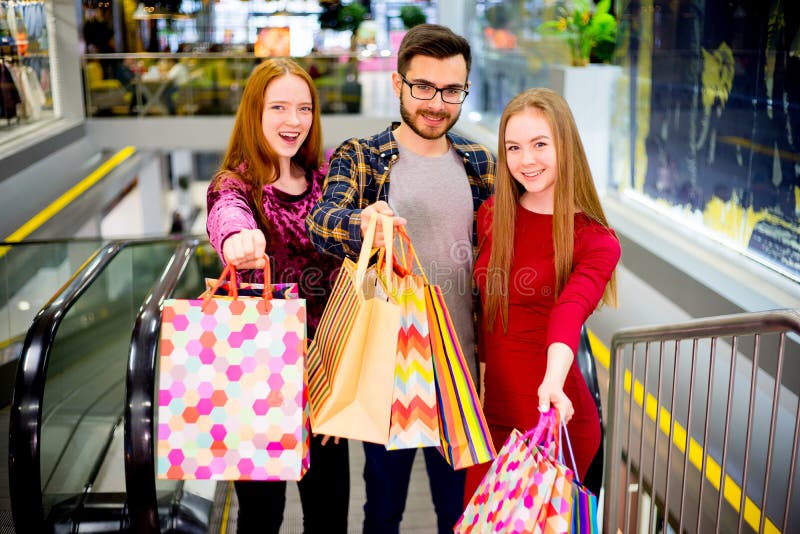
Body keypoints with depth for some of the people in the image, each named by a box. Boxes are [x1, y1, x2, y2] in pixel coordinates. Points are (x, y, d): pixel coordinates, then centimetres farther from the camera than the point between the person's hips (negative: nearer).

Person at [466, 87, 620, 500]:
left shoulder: (597, 242, -9)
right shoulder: (491, 215, 2)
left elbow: (571, 311, -28)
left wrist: (553, 382, -45)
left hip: (555, 418, -4)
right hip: (494, 412, 4)